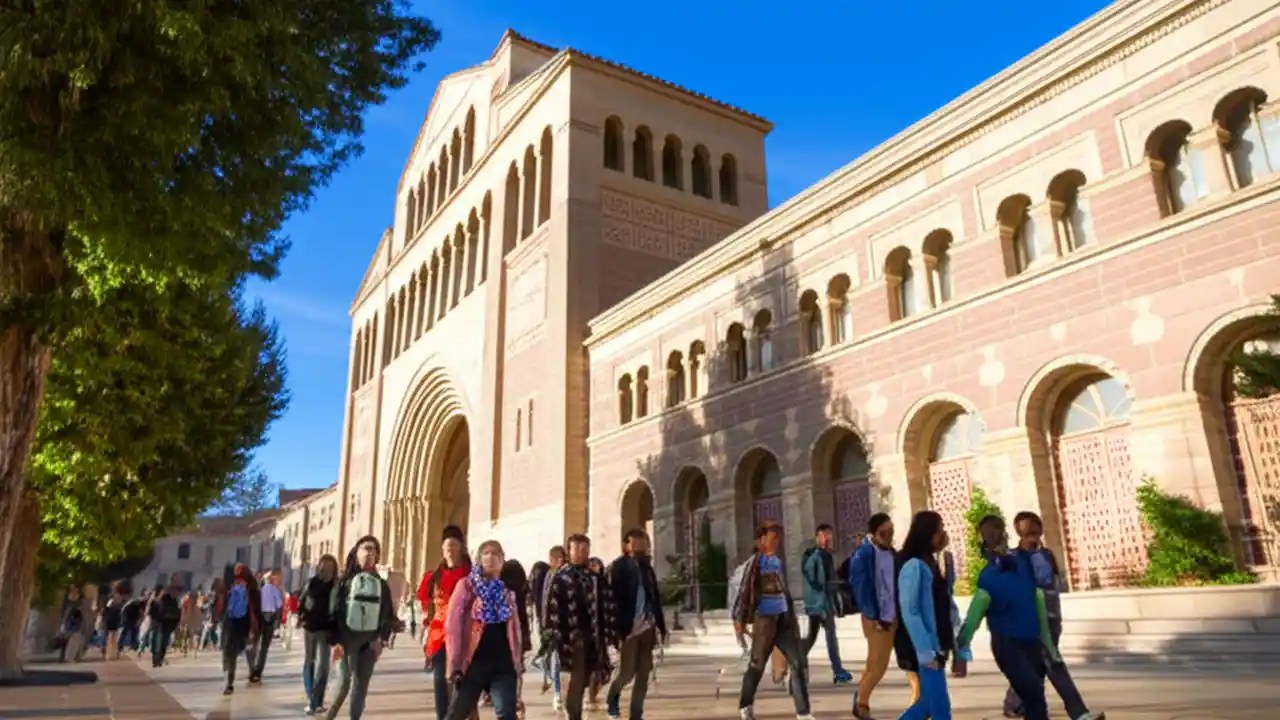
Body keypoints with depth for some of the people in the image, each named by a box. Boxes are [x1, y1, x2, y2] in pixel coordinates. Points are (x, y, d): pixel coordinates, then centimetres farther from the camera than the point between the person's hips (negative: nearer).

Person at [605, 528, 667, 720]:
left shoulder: (647, 567, 11)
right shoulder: (618, 567, -5)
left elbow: (655, 598, 13)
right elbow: (614, 600, -11)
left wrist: (661, 626, 10)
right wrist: (617, 630, -16)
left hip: (647, 627, 5)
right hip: (629, 628, -5)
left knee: (644, 674, 5)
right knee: (627, 672, -2)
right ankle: (613, 696, 28)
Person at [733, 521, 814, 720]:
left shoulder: (778, 561, 10)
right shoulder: (756, 561, -9)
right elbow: (745, 590, -11)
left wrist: (792, 618, 18)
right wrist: (740, 618, -15)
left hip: (783, 619, 6)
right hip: (765, 619, -6)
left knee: (799, 665, 0)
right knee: (757, 666, 7)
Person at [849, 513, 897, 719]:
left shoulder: (891, 553, 8)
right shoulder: (863, 554, -13)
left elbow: (897, 584, 13)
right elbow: (861, 587, -15)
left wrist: (897, 613, 6)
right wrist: (873, 617, -15)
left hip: (891, 617, 7)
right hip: (875, 619, -7)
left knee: (879, 665, 13)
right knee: (877, 666, -3)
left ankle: (861, 700, 29)